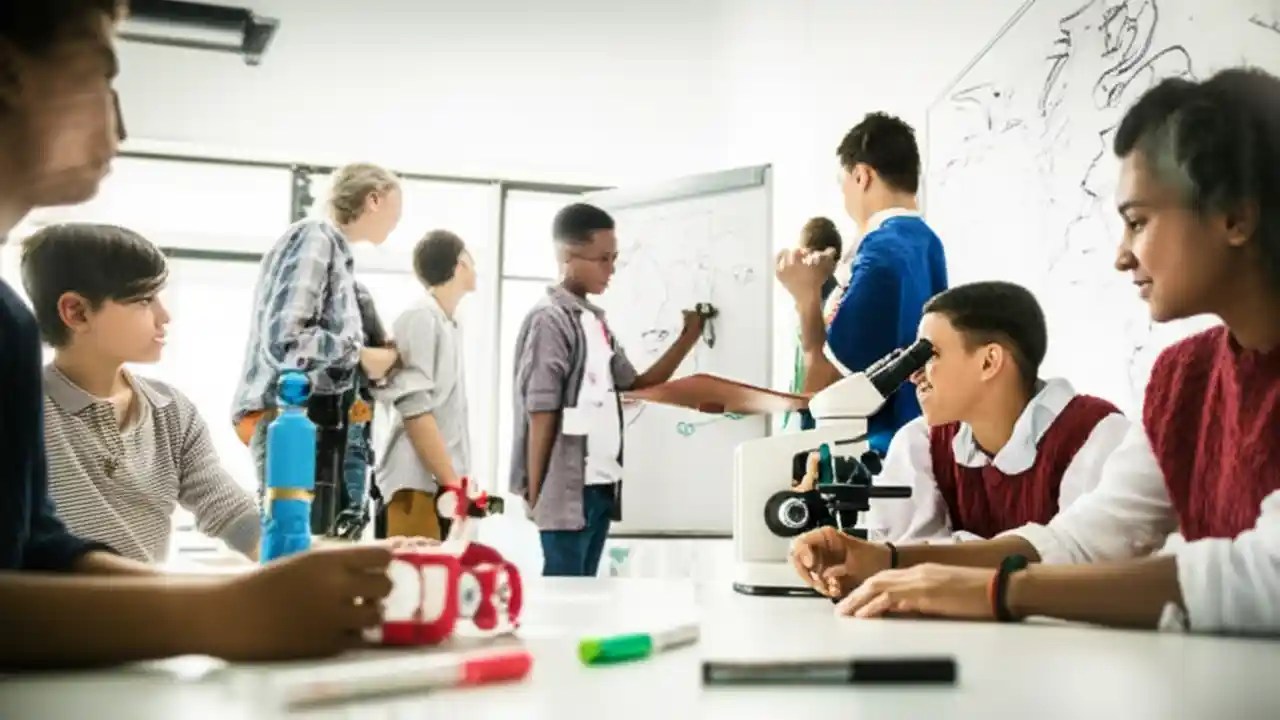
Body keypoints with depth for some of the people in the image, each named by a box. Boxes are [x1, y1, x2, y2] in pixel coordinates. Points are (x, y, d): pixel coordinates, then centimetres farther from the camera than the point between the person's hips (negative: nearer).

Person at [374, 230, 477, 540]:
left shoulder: (449, 325, 18)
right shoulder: (420, 319, -8)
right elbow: (414, 410, -15)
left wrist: (458, 481, 13)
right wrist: (452, 482, -17)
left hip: (445, 482, 8)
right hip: (420, 482, -8)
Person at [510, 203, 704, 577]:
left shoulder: (596, 320, 14)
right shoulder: (549, 320, -12)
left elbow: (636, 386, 16)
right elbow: (541, 415, -13)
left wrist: (688, 337, 8)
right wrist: (535, 494, -13)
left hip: (602, 486, 8)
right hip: (567, 489, -8)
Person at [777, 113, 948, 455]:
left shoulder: (880, 254, -18)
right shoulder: (928, 242, 9)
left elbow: (823, 386, -17)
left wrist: (806, 296, -10)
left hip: (880, 448, -9)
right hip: (915, 436, 9)